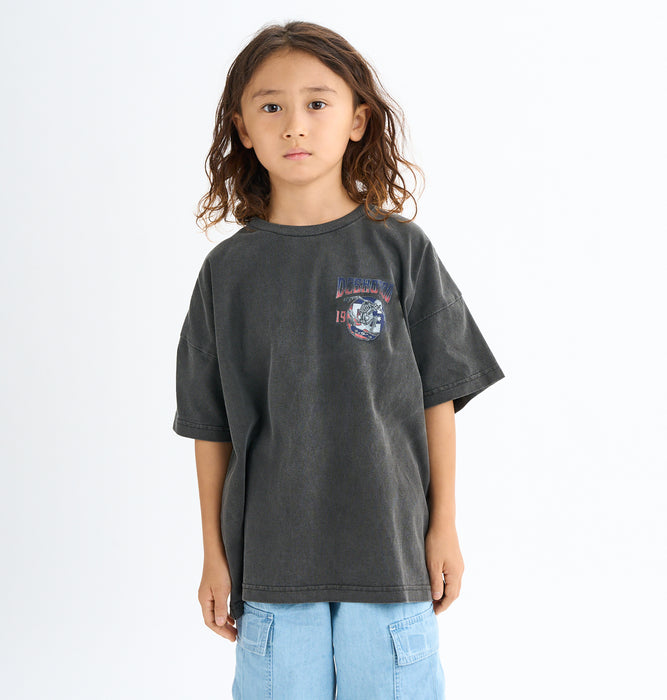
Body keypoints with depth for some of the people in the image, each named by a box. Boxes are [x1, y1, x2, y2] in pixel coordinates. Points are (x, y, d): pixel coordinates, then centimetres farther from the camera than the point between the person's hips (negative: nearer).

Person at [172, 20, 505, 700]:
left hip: (388, 544, -1)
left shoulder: (400, 249, -1)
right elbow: (211, 426, 5)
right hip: (270, 558, 1)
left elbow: (437, 395, 2)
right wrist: (214, 554, 6)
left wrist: (443, 525, 2)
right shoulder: (228, 269, 1)